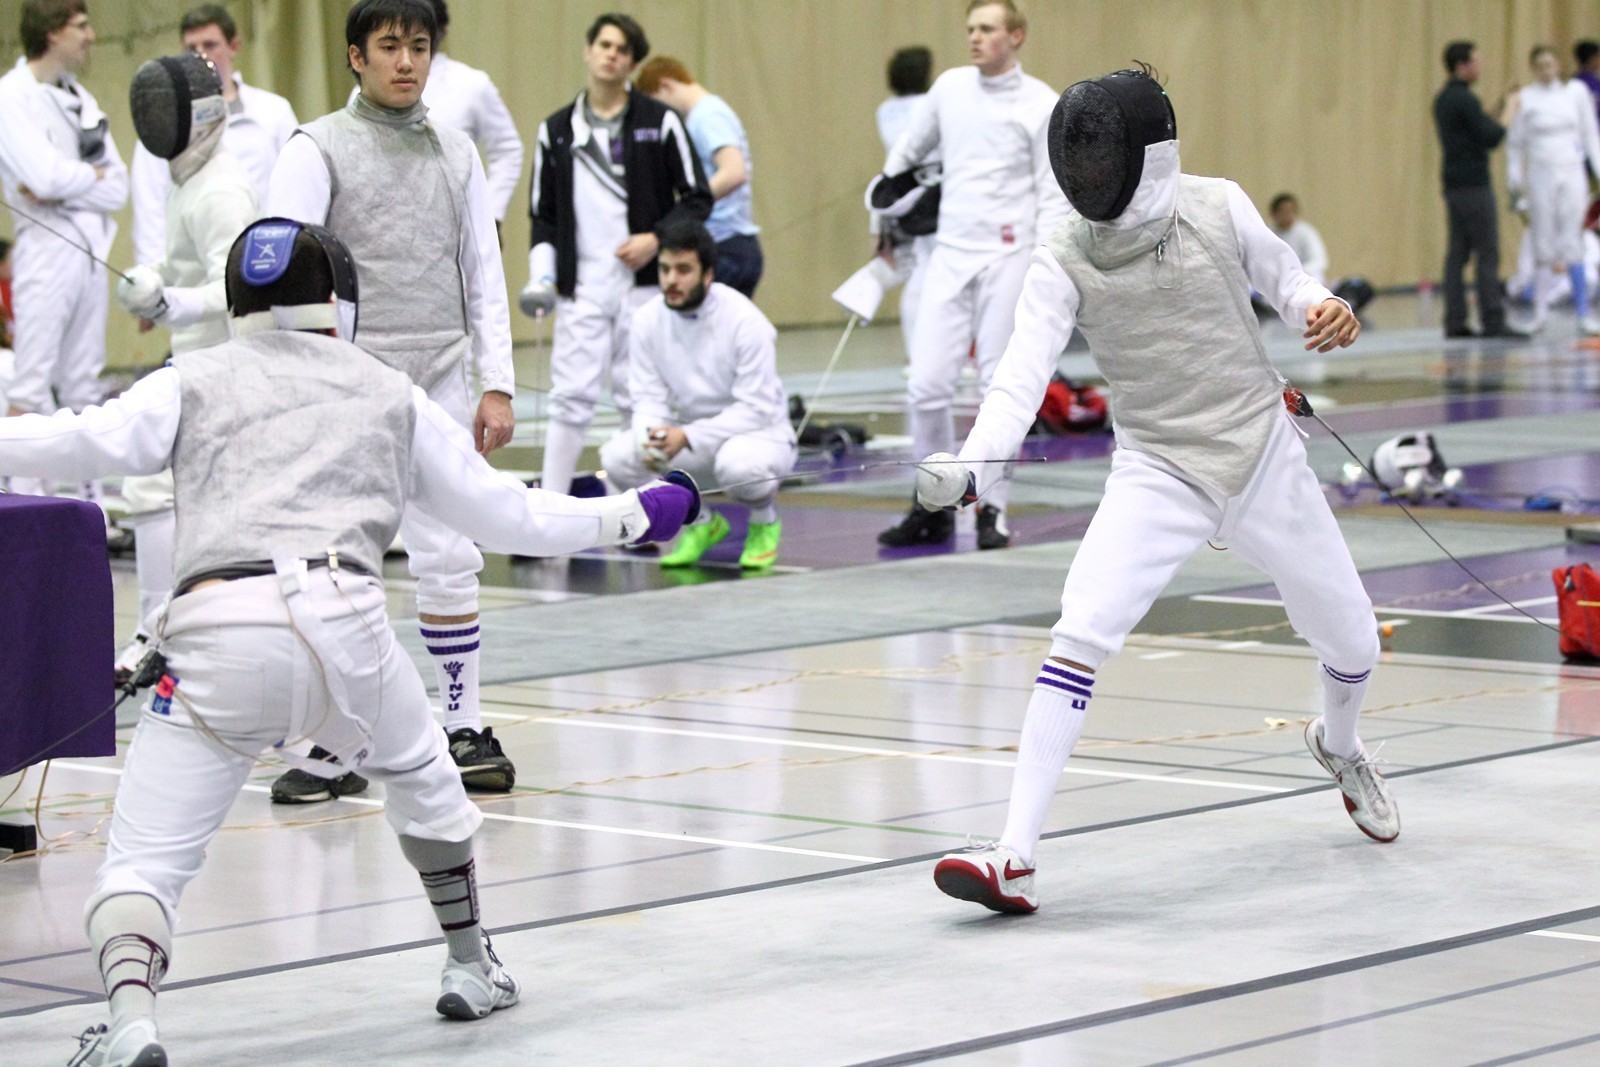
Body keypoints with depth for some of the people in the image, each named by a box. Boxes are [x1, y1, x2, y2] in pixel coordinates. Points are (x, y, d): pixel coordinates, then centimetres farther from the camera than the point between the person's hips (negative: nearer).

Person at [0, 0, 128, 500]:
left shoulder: (81, 98, 12)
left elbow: (118, 190, 5)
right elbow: (48, 177, -21)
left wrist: (62, 187, -11)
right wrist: (95, 174, -3)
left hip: (91, 249, 7)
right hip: (48, 247, -7)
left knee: (84, 385, 11)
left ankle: (91, 495, 15)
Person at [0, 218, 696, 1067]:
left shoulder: (197, 379, 19)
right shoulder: (387, 392, 24)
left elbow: (91, 442, -1)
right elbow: (510, 517, 26)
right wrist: (633, 515, 39)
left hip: (217, 638, -2)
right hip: (340, 623, 2)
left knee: (141, 867, 1)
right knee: (421, 778, 34)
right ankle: (469, 967, 45)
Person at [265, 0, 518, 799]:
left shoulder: (454, 152, 9)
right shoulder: (317, 150, -4)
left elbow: (484, 277, 10)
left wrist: (496, 387, 2)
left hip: (439, 383, 3)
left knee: (449, 561, 4)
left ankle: (462, 730, 15)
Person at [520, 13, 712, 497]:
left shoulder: (660, 122, 0)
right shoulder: (556, 130, 7)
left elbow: (697, 198, 3)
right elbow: (543, 215, 11)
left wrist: (657, 239, -11)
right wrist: (541, 275, -2)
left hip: (644, 282, -1)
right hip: (581, 288, 1)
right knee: (571, 396, -4)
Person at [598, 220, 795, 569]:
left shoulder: (744, 320, -22)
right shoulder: (647, 319, -8)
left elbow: (757, 409, -23)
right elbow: (649, 398, -6)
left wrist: (687, 437, -33)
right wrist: (651, 437, -30)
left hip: (757, 431, -5)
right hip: (689, 436, 5)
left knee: (739, 463, -40)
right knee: (616, 456, -20)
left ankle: (764, 522, -2)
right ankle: (701, 521, 6)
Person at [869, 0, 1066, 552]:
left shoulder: (1042, 104, -7)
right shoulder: (951, 86, 5)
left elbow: (1054, 197, -9)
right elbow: (915, 144, 26)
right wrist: (888, 180, 41)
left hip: (1009, 259, -4)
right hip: (950, 258, 4)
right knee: (927, 387, -3)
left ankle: (992, 510, 9)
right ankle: (933, 508, 10)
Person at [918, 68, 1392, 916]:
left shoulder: (1218, 207, -10)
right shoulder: (1062, 264, -14)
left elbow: (1279, 274, 8)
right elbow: (1022, 378, -24)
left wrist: (1321, 309, -16)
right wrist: (969, 469, -43)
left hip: (1263, 460, 2)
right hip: (1157, 475, -2)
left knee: (1352, 640, 13)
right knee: (1080, 637, -24)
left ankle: (1338, 745, 52)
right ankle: (1015, 858, -25)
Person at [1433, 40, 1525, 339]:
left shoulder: (1444, 99, 14)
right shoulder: (1464, 99, -16)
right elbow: (1491, 138, -18)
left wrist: (1498, 113, 16)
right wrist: (1508, 113, -4)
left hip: (1454, 187, 10)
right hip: (1474, 187, -9)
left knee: (1458, 255, 8)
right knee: (1487, 254, -8)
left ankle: (1455, 322, 6)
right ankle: (1493, 322, -9)